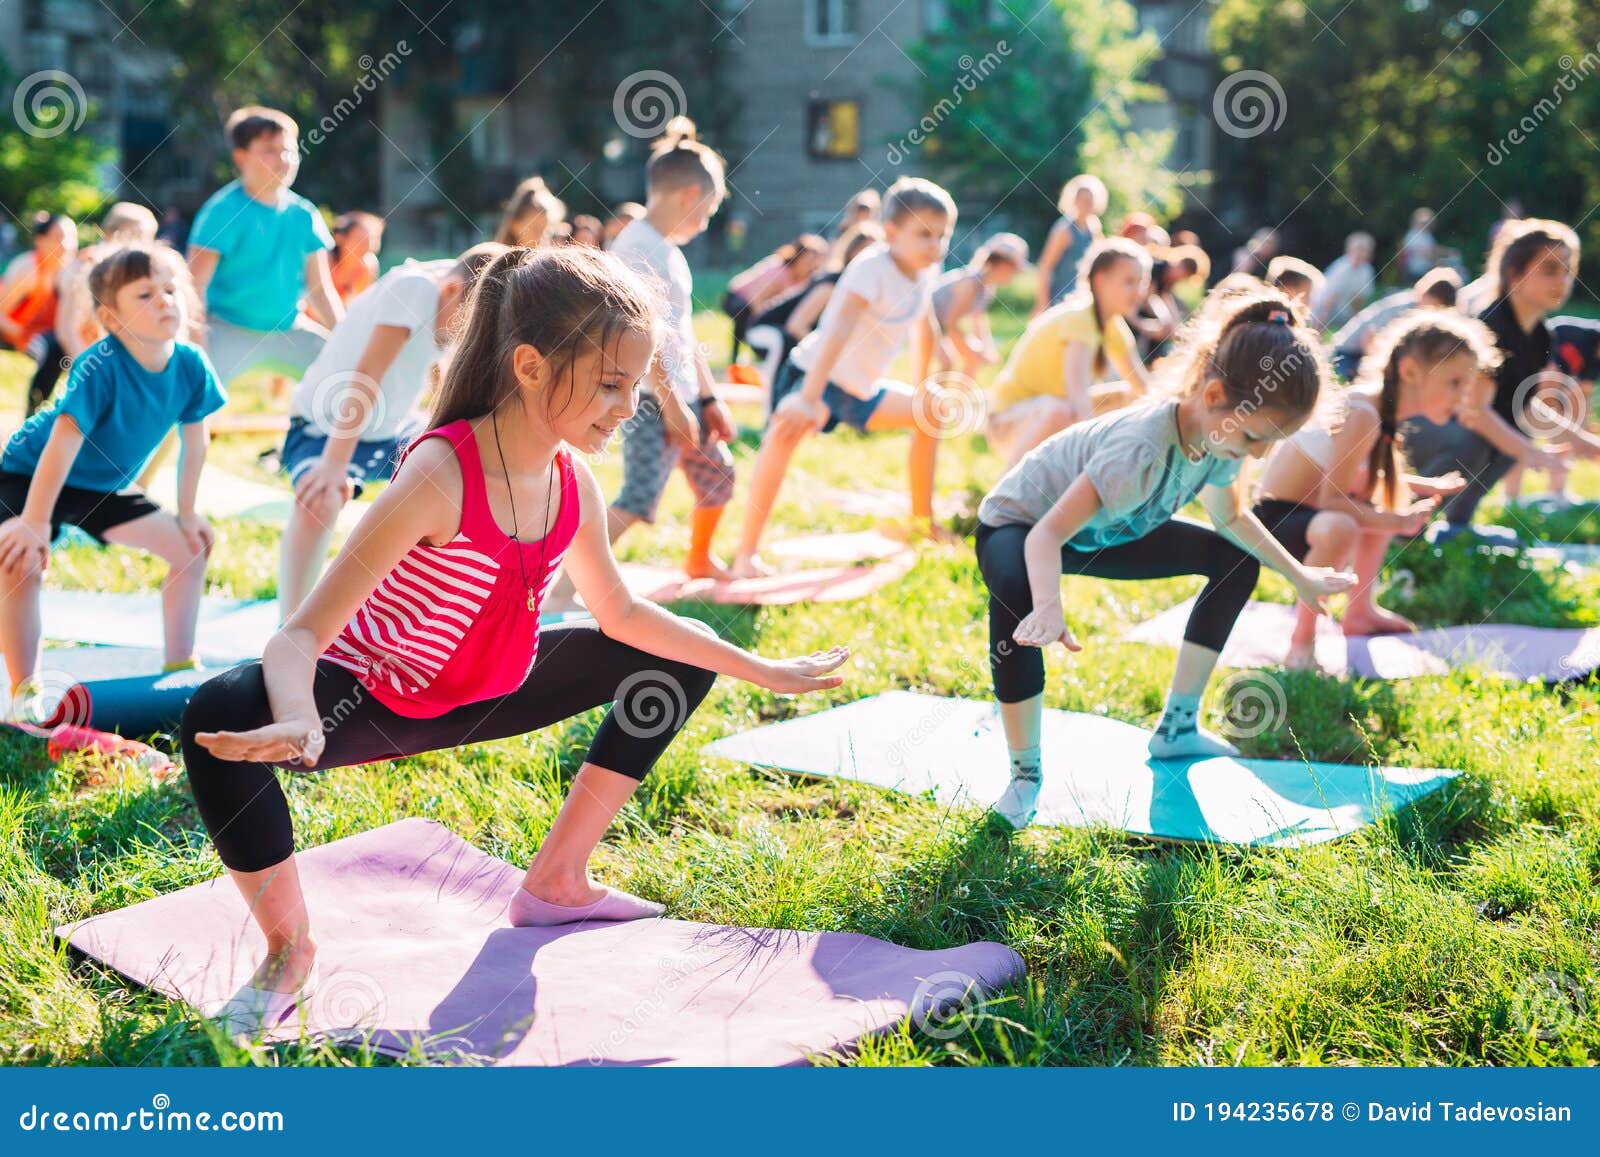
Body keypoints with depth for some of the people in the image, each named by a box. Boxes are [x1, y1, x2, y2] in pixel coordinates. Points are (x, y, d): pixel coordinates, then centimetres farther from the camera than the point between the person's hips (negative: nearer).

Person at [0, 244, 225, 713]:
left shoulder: (190, 366, -17)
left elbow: (194, 443, -3)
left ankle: (179, 667, 17)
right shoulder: (100, 367, -34)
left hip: (105, 486, 6)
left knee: (191, 548, 4)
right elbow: (63, 445, -36)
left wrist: (186, 514, 3)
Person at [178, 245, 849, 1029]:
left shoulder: (574, 484, -11)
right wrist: (300, 727, -58)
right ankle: (290, 952, -15)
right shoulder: (442, 476, -33)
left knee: (680, 663, 11)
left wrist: (762, 671, 11)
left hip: (475, 698, 8)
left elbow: (620, 614, 9)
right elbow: (301, 634, -35)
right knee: (219, 720, -40)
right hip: (368, 699, -7)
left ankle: (555, 883, 18)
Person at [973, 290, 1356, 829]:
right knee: (1016, 600, -42)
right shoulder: (1143, 448, -41)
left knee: (1237, 562, 6)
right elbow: (1048, 533, -45)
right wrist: (1049, 610, -62)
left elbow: (1230, 517, 8)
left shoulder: (1220, 435, -15)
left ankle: (1178, 727, 14)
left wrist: (1298, 574, 14)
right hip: (1017, 525, -8)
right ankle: (1024, 775, -24)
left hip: (1104, 532, 9)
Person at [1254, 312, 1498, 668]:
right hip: (1277, 518, -11)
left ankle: (1361, 611, 37)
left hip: (1306, 506, 11)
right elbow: (1331, 500, -28)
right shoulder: (1364, 417, -27)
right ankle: (1301, 645, -24)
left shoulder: (1383, 409, 4)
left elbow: (1369, 479, 17)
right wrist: (1398, 522, -24)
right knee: (1339, 529, -41)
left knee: (1387, 500, 30)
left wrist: (1426, 486, 10)